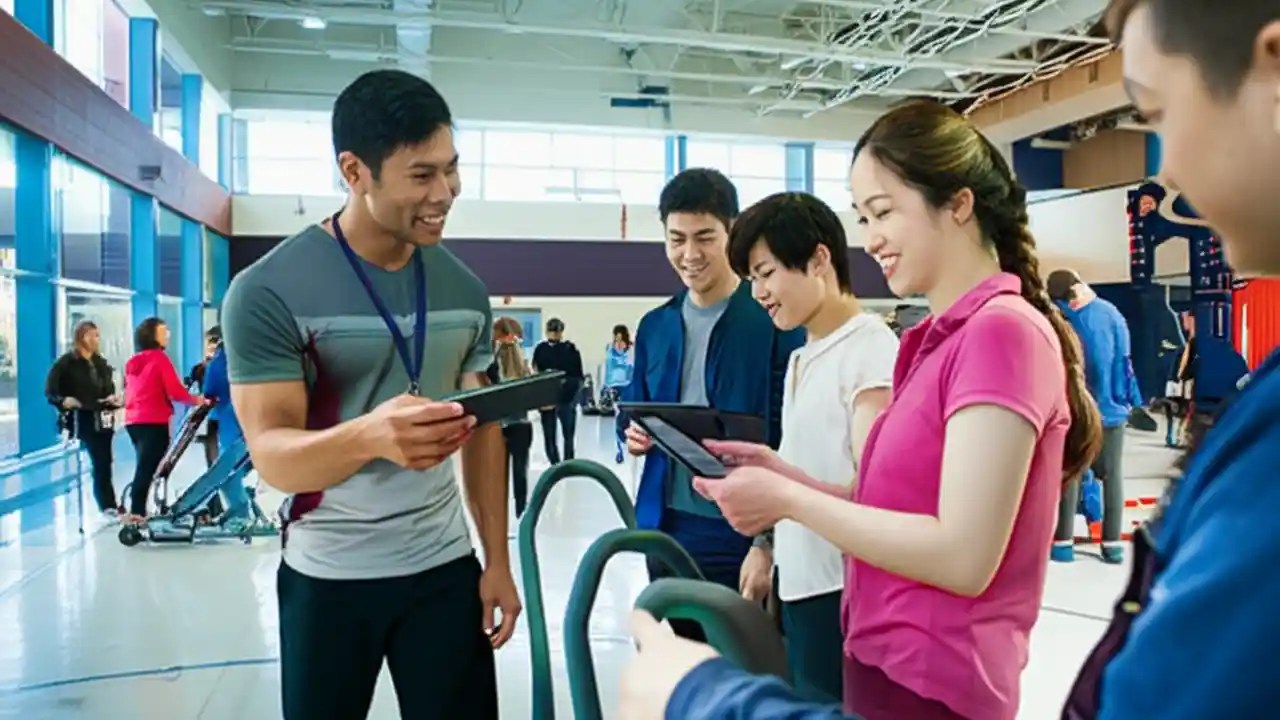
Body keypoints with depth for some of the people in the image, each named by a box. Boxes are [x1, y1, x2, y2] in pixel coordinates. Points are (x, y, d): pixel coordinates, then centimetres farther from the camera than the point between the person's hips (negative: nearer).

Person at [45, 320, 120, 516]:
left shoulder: (101, 363, 15)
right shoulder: (66, 362, -3)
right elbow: (50, 391, -7)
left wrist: (113, 399, -4)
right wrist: (64, 401, -26)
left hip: (103, 419, 5)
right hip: (82, 419, -5)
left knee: (104, 462, 4)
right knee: (100, 462, -10)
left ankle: (108, 504, 9)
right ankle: (108, 505, -4)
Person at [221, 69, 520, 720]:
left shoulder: (465, 291, 1)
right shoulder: (268, 292, -13)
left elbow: (482, 430, 7)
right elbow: (272, 457, -19)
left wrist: (497, 560, 3)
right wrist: (369, 436, -39)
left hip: (445, 567, 3)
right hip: (327, 578, -3)